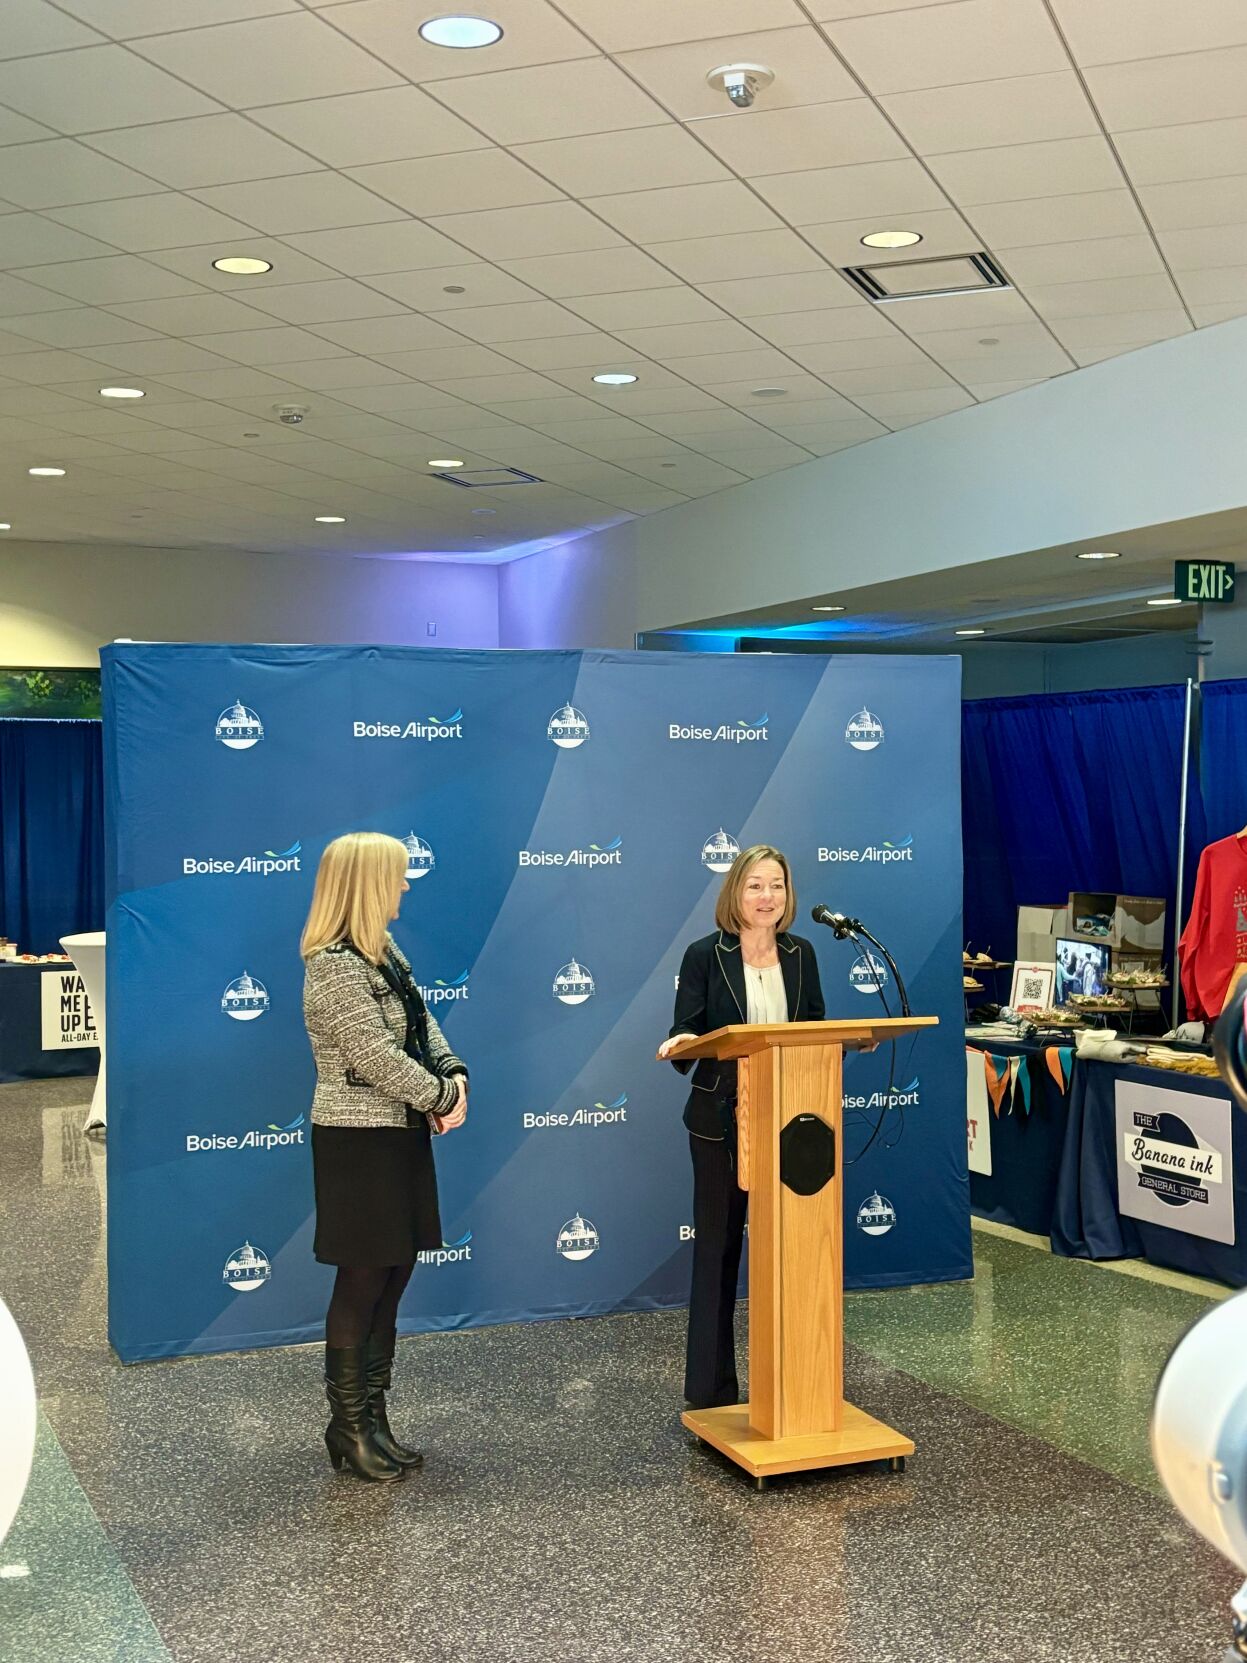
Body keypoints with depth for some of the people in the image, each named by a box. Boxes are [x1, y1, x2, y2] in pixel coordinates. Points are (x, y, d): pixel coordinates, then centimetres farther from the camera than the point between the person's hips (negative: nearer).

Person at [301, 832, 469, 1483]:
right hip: (358, 1142, -9)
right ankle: (349, 1428, 15)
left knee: (393, 1277, 13)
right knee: (363, 1282, 1)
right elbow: (378, 1058, -22)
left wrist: (455, 1074, -4)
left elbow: (423, 1026, 13)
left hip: (402, 1135, 9)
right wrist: (443, 1096, -12)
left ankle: (373, 1416, 24)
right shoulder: (334, 966, -18)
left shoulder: (383, 952, 11)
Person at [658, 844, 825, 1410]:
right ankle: (711, 1391, 14)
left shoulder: (801, 954, 7)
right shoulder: (705, 956, -5)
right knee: (718, 1246, 4)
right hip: (721, 1120, -3)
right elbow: (685, 1035, -7)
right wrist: (681, 1043, -29)